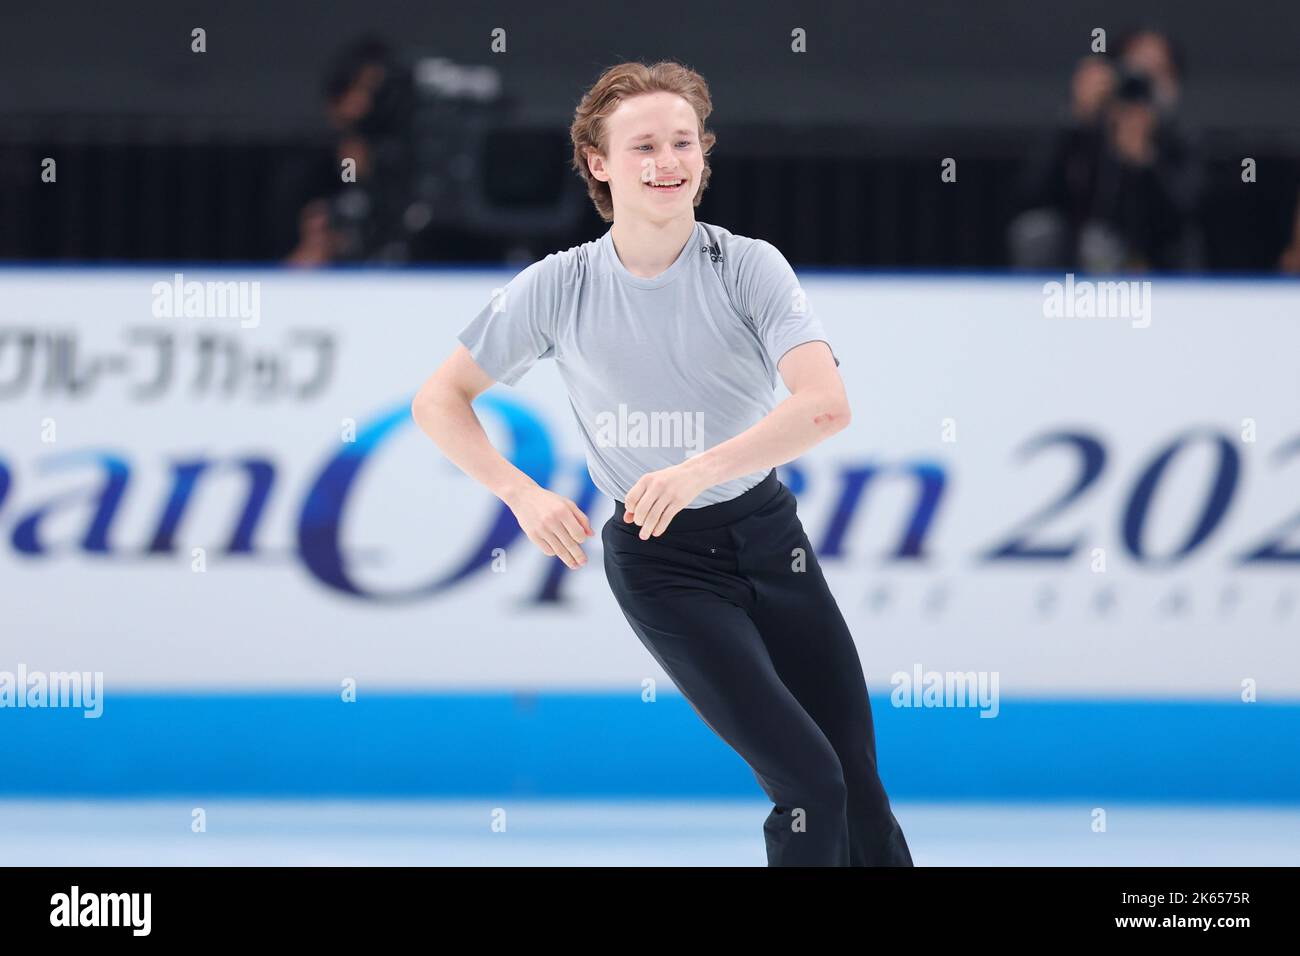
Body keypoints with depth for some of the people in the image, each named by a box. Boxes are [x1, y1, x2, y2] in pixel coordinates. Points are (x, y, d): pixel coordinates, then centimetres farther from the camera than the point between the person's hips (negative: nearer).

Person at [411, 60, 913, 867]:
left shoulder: (749, 267, -10)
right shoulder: (560, 287, -8)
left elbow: (826, 404, -24)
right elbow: (439, 400, 2)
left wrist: (698, 471, -37)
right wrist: (522, 495, -14)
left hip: (768, 534, 2)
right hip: (659, 558, -2)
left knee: (860, 782, 4)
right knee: (809, 784, -15)